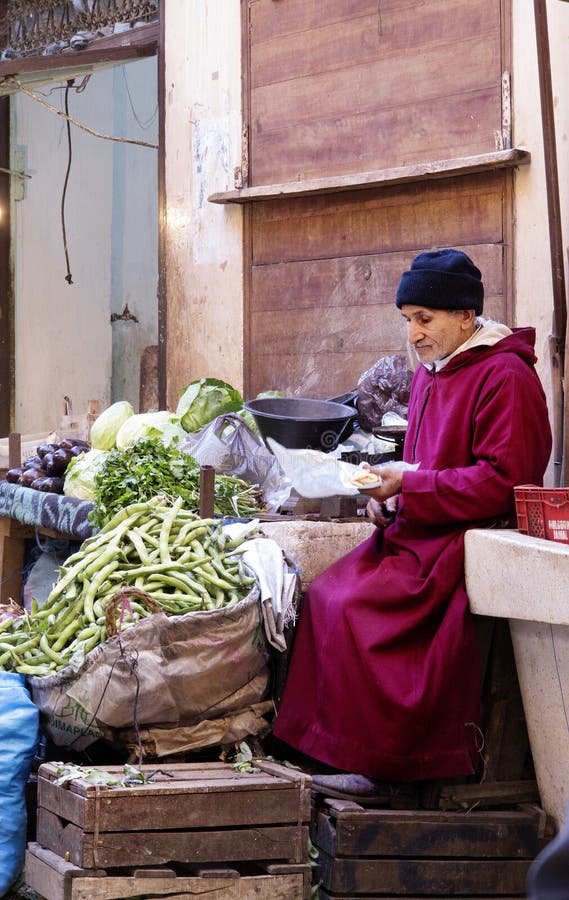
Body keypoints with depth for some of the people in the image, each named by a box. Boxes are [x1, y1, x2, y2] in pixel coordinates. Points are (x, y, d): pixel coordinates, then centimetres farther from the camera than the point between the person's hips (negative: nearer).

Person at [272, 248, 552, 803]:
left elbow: (501, 482, -19)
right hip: (419, 531, 9)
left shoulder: (505, 377, -12)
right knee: (324, 596, -9)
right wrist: (388, 496, 6)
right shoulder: (429, 371, 17)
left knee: (353, 609, -22)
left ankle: (378, 765, -13)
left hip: (467, 538, -9)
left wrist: (410, 486, -18)